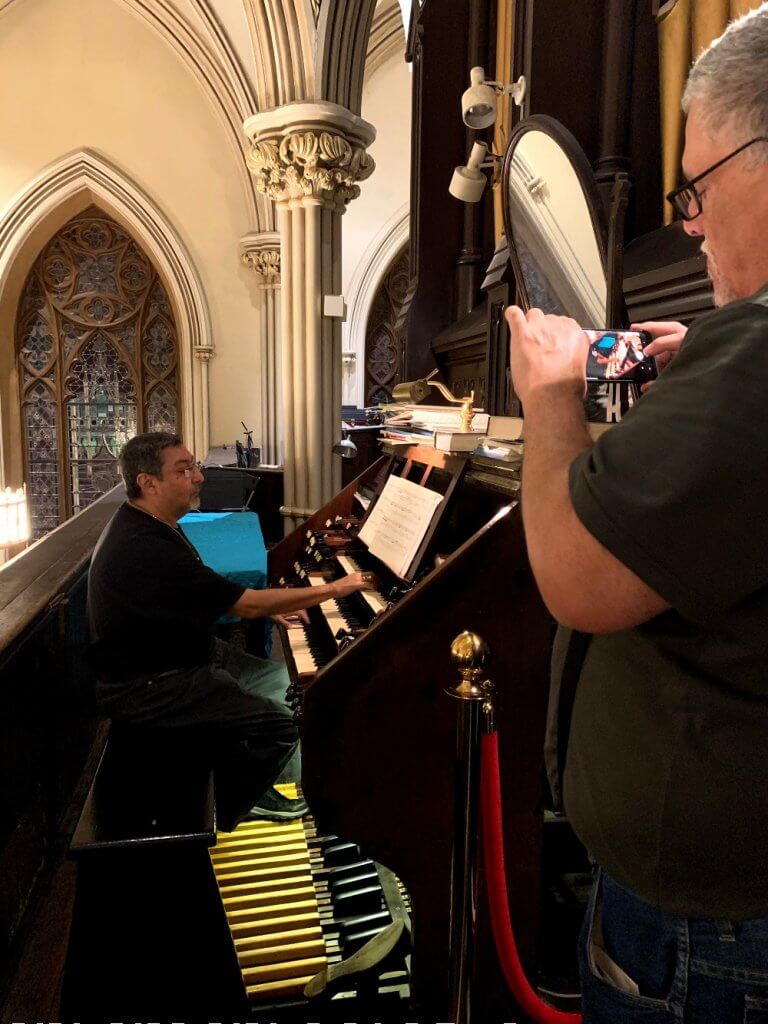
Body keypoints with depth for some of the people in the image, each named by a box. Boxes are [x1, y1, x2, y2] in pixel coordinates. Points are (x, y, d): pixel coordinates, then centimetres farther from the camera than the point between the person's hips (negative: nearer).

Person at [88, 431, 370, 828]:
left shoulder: (146, 526, 4)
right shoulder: (145, 550, -30)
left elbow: (205, 596, 16)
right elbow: (248, 605, -26)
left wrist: (269, 607, 5)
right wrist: (334, 588, -17)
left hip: (185, 654, 11)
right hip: (149, 686, -10)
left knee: (284, 679, 13)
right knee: (280, 724, -17)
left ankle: (254, 787, 28)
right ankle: (215, 814, 8)